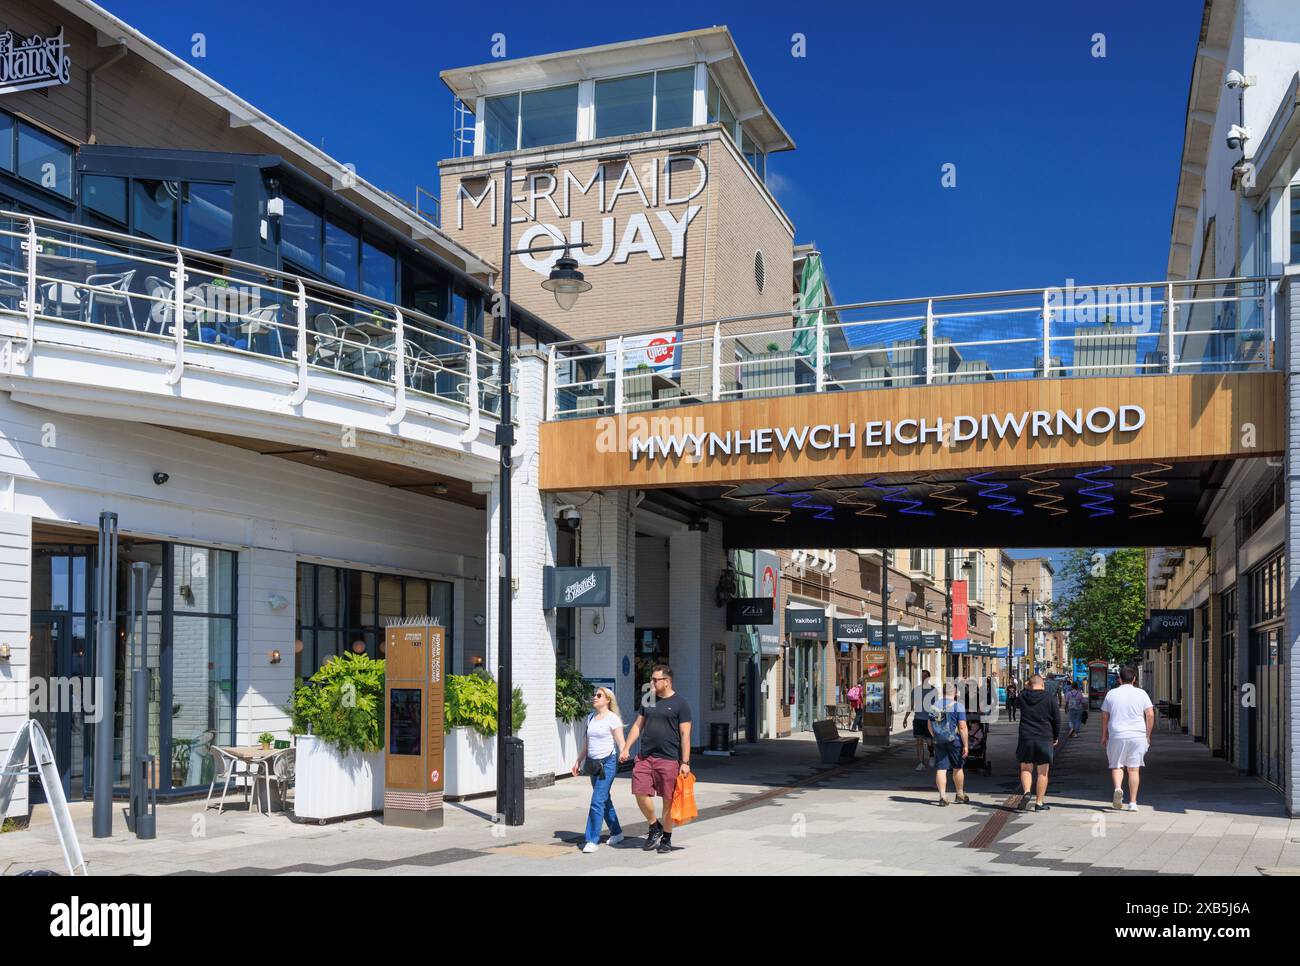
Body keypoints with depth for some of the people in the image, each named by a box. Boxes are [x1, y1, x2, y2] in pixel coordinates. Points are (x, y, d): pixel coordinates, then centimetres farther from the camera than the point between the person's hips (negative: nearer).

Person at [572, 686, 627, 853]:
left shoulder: (612, 719, -8)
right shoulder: (590, 718, 13)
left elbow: (621, 743, -12)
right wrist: (578, 761, 21)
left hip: (608, 762, -8)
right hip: (593, 763, 8)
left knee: (597, 801, -12)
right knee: (604, 800, 16)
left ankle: (593, 840, -9)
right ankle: (616, 832, 30)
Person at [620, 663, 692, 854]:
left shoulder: (680, 704, -3)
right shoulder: (648, 701, 13)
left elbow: (685, 734, -6)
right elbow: (637, 726, 18)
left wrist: (685, 762, -12)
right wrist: (626, 748, 8)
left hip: (668, 759, -5)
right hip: (645, 757, 5)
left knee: (668, 799, 2)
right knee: (641, 793, -3)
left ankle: (666, 838, 17)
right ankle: (654, 826, 20)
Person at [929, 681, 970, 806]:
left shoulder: (935, 705, 5)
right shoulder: (958, 706, -10)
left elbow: (929, 725, 13)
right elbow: (962, 727, -14)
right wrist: (966, 745, -10)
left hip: (938, 741, 3)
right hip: (954, 740, -3)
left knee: (941, 769, 3)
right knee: (958, 768, 13)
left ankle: (942, 796, -4)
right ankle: (960, 795, 25)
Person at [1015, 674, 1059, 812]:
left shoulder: (1022, 696, 0)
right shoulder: (1049, 698, -4)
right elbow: (1057, 719, 1)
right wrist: (1056, 737, 13)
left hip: (1026, 738, 1)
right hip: (1045, 739, -1)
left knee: (1026, 769, 14)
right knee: (1042, 772, 7)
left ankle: (1026, 792, -10)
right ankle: (1039, 803, 7)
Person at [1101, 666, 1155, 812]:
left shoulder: (1111, 694, 3)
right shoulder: (1141, 694, 3)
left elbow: (1104, 716, 5)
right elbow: (1150, 715, -2)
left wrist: (1104, 736, 14)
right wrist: (1148, 735, 7)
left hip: (1117, 735, -1)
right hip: (1138, 736, 1)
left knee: (1116, 766, 10)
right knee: (1134, 769, 7)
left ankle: (1117, 788, -19)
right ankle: (1133, 803, 6)